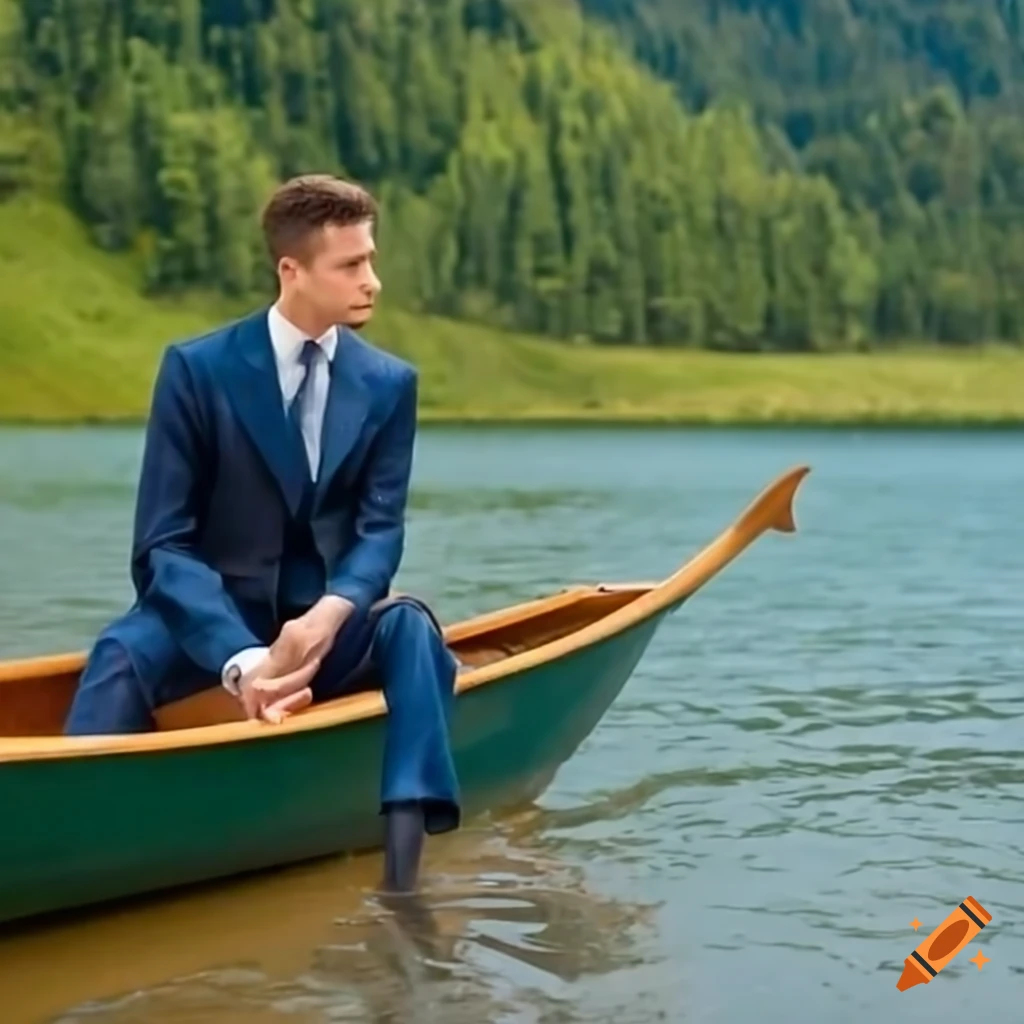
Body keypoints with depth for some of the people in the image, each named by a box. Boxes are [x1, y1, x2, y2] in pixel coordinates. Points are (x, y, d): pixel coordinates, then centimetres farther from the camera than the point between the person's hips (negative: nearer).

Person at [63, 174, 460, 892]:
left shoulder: (390, 383, 2)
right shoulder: (197, 369, -7)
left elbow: (381, 530, -5)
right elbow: (162, 545, -13)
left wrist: (329, 616, -29)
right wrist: (240, 657, -31)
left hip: (329, 622, 2)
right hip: (216, 617, -2)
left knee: (410, 626, -30)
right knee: (125, 651, -33)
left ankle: (402, 878, -41)